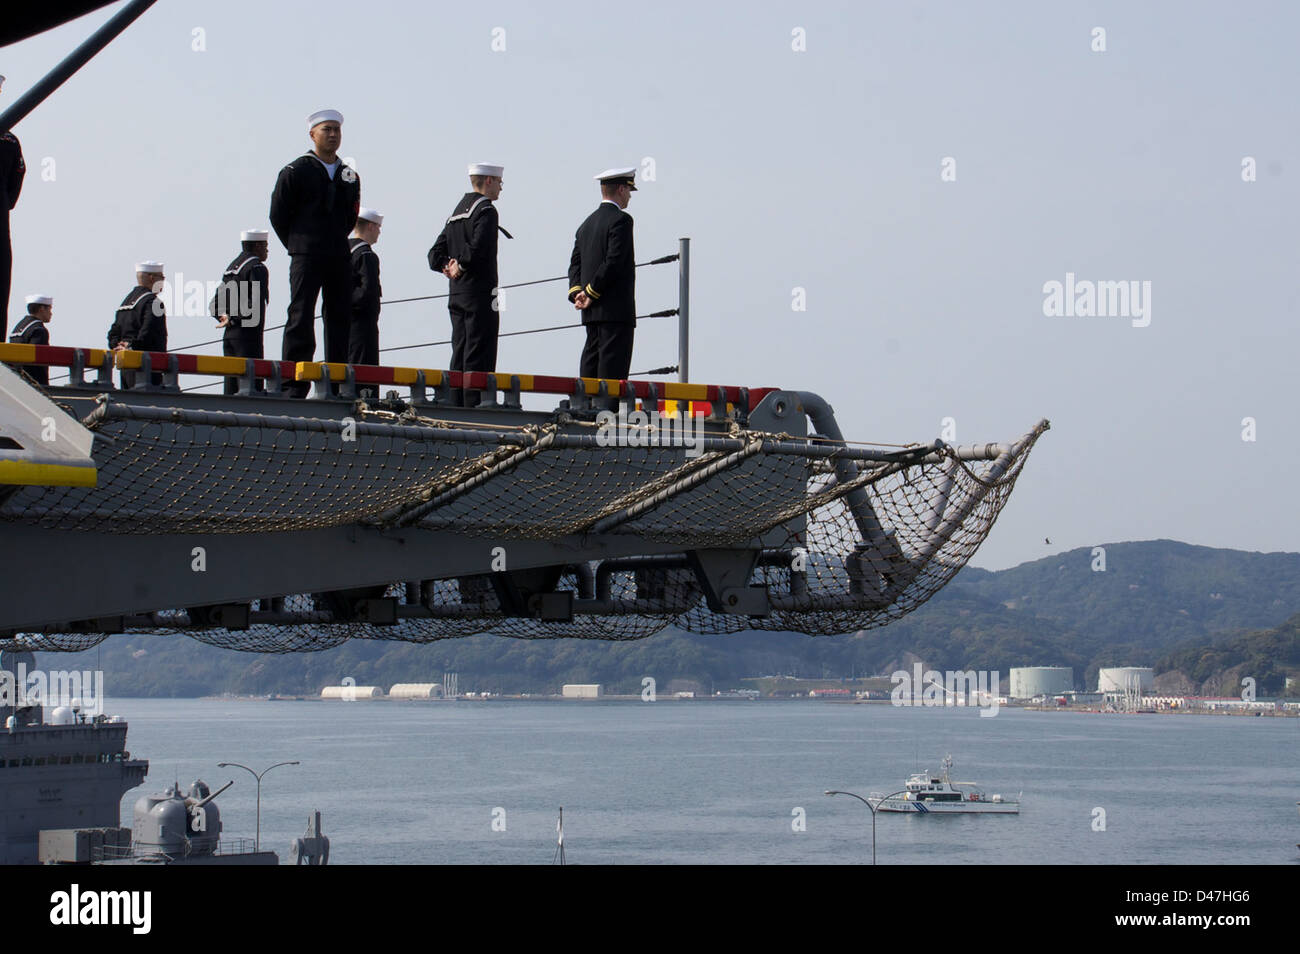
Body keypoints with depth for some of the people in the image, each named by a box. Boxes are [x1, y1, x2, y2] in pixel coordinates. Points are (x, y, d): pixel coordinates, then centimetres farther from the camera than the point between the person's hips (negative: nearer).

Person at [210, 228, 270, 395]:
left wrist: (224, 317, 3)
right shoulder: (257, 267, -7)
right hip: (248, 335, -8)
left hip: (229, 336, 8)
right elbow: (255, 304, -19)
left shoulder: (231, 267, 20)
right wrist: (233, 320, -13)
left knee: (231, 384, 7)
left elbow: (214, 305, 18)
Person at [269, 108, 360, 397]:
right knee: (301, 319, -8)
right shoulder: (295, 172, 0)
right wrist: (299, 246, 3)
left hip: (340, 258, 5)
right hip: (306, 259, -5)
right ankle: (294, 387, -10)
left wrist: (336, 244, 12)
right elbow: (278, 215, 1)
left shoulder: (349, 176, 13)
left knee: (340, 319, 4)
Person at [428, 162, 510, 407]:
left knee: (459, 356, 9)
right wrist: (461, 265, -8)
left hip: (457, 294, 8)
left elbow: (435, 254, 17)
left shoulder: (456, 213, 19)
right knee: (479, 358, -10)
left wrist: (448, 266, 2)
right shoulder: (486, 210, -8)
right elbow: (478, 247, -23)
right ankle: (474, 407, -14)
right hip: (480, 294, -8)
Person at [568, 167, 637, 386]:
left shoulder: (586, 224, 19)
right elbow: (614, 261, -17)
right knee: (613, 368, -11)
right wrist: (592, 293, -12)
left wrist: (577, 292, 0)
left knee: (591, 362, 8)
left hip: (592, 312, 8)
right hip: (616, 310, -8)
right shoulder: (620, 220, -8)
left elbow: (575, 262, 13)